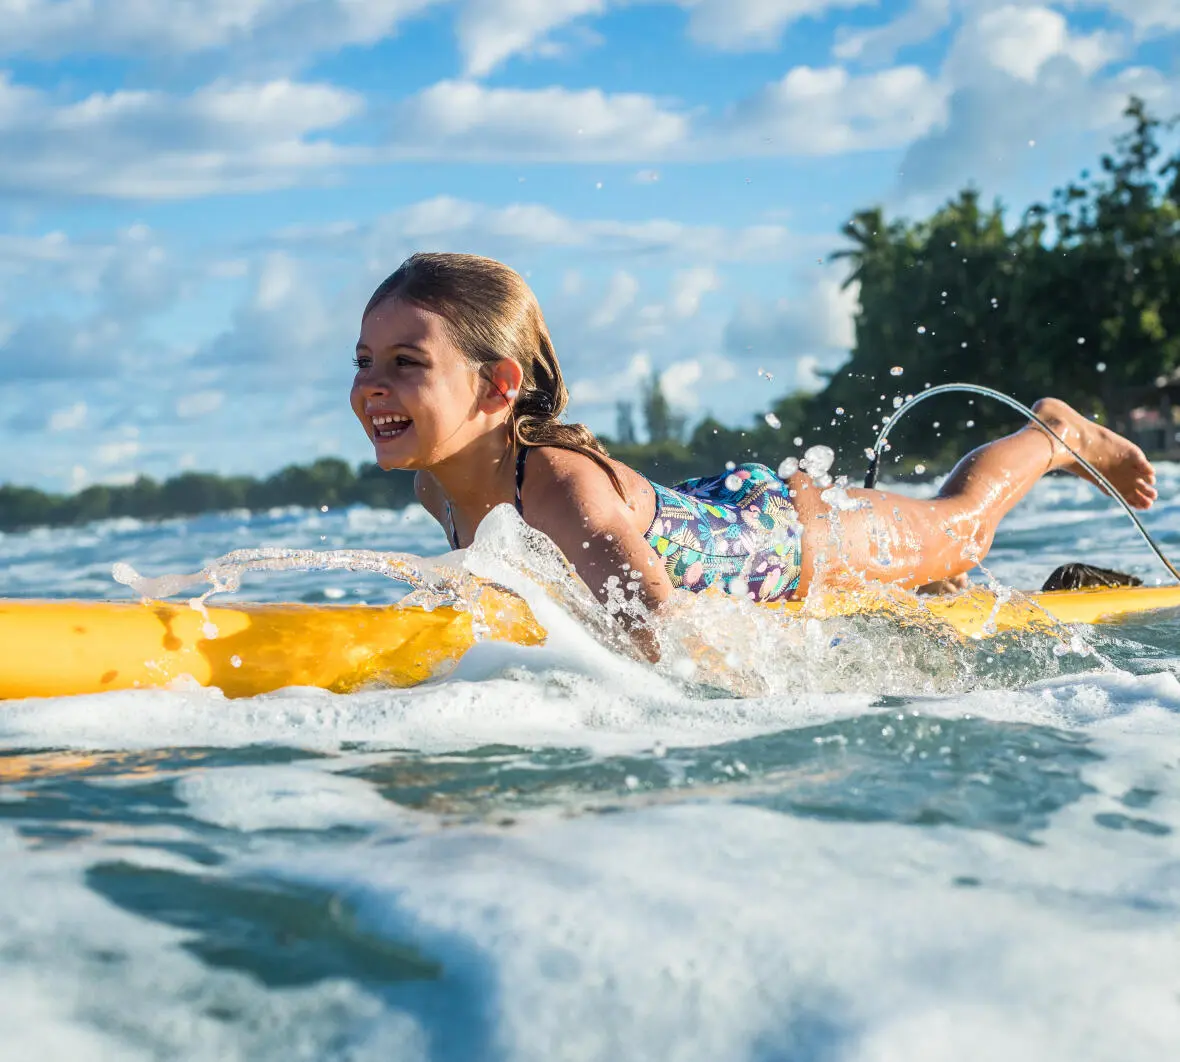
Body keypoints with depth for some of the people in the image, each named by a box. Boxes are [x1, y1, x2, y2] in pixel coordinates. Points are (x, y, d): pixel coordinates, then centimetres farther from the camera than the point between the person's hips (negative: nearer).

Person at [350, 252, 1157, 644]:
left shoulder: (561, 486, -44)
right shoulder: (436, 487, -19)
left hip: (785, 533, -7)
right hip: (699, 515, 7)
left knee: (957, 533, 25)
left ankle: (1054, 435, 51)